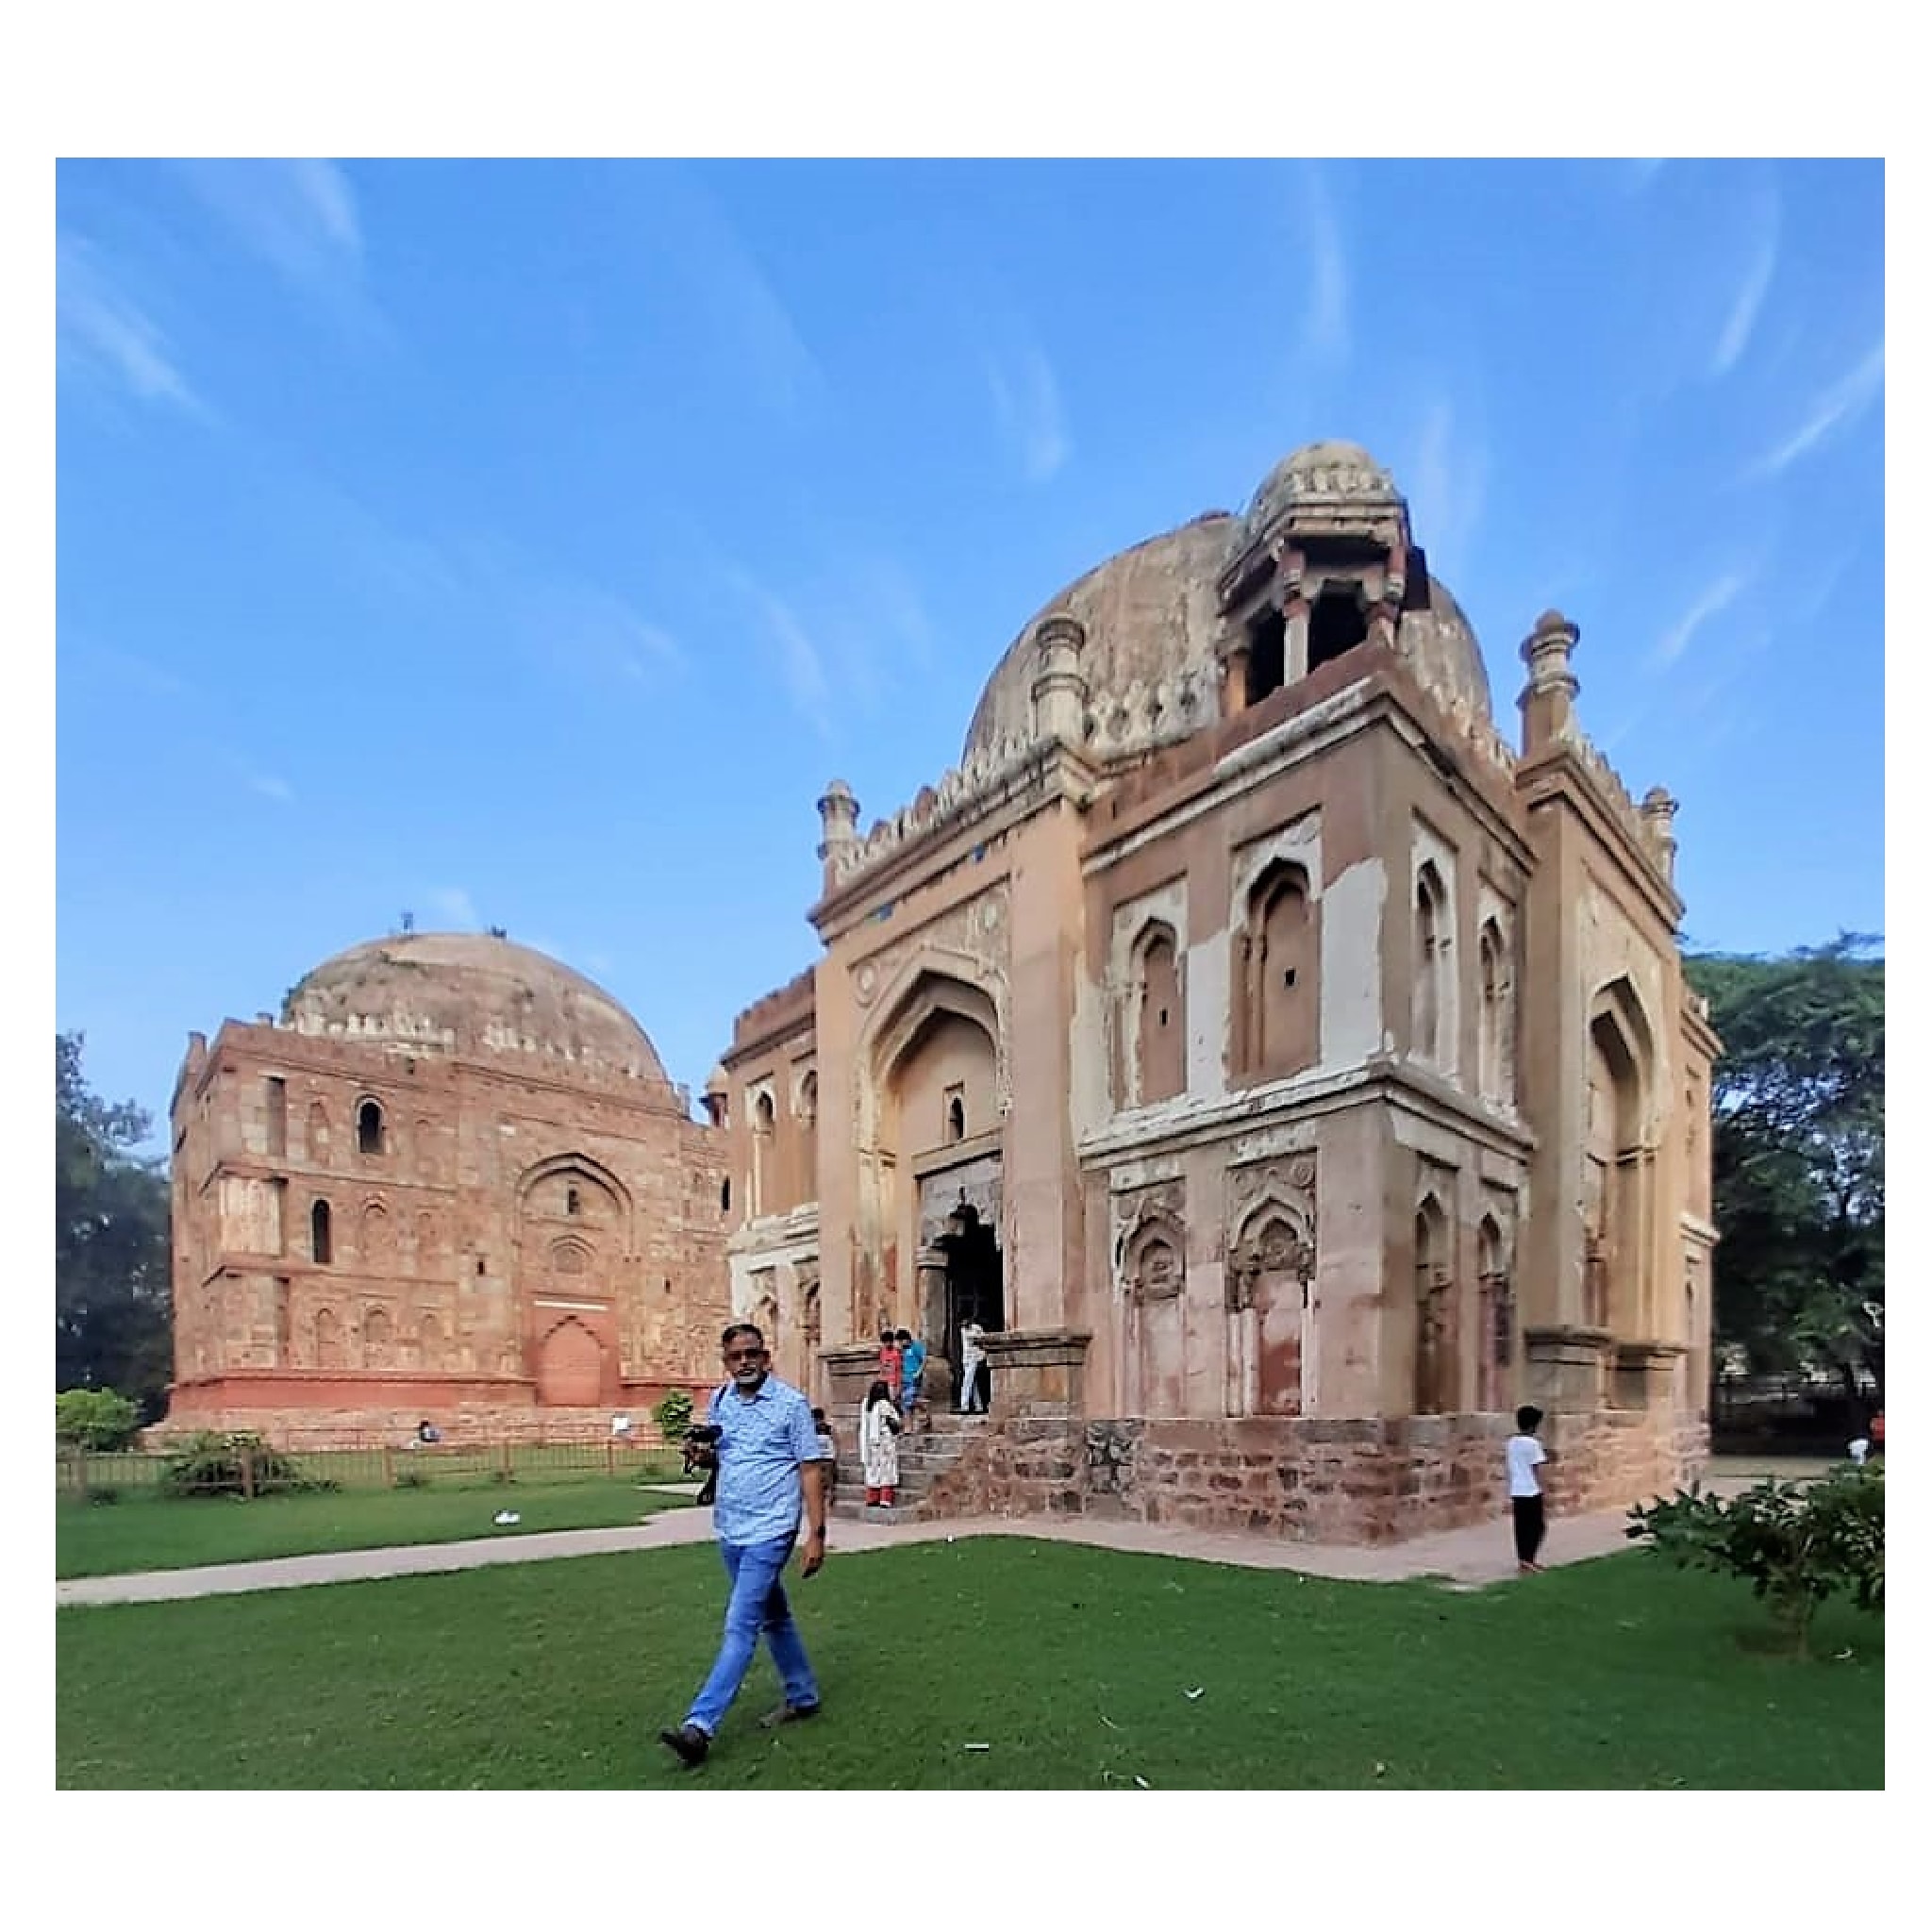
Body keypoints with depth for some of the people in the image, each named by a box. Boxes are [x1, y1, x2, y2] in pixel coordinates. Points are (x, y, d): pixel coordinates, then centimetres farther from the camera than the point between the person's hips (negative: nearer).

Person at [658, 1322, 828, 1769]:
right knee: (773, 1617, 18)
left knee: (740, 1626, -10)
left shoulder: (791, 1403, -11)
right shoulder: (718, 1402, 4)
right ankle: (803, 1697, 33)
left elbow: (811, 1469, -10)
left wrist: (816, 1533, -15)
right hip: (729, 1530, 6)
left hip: (769, 1532, -6)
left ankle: (699, 1726, -10)